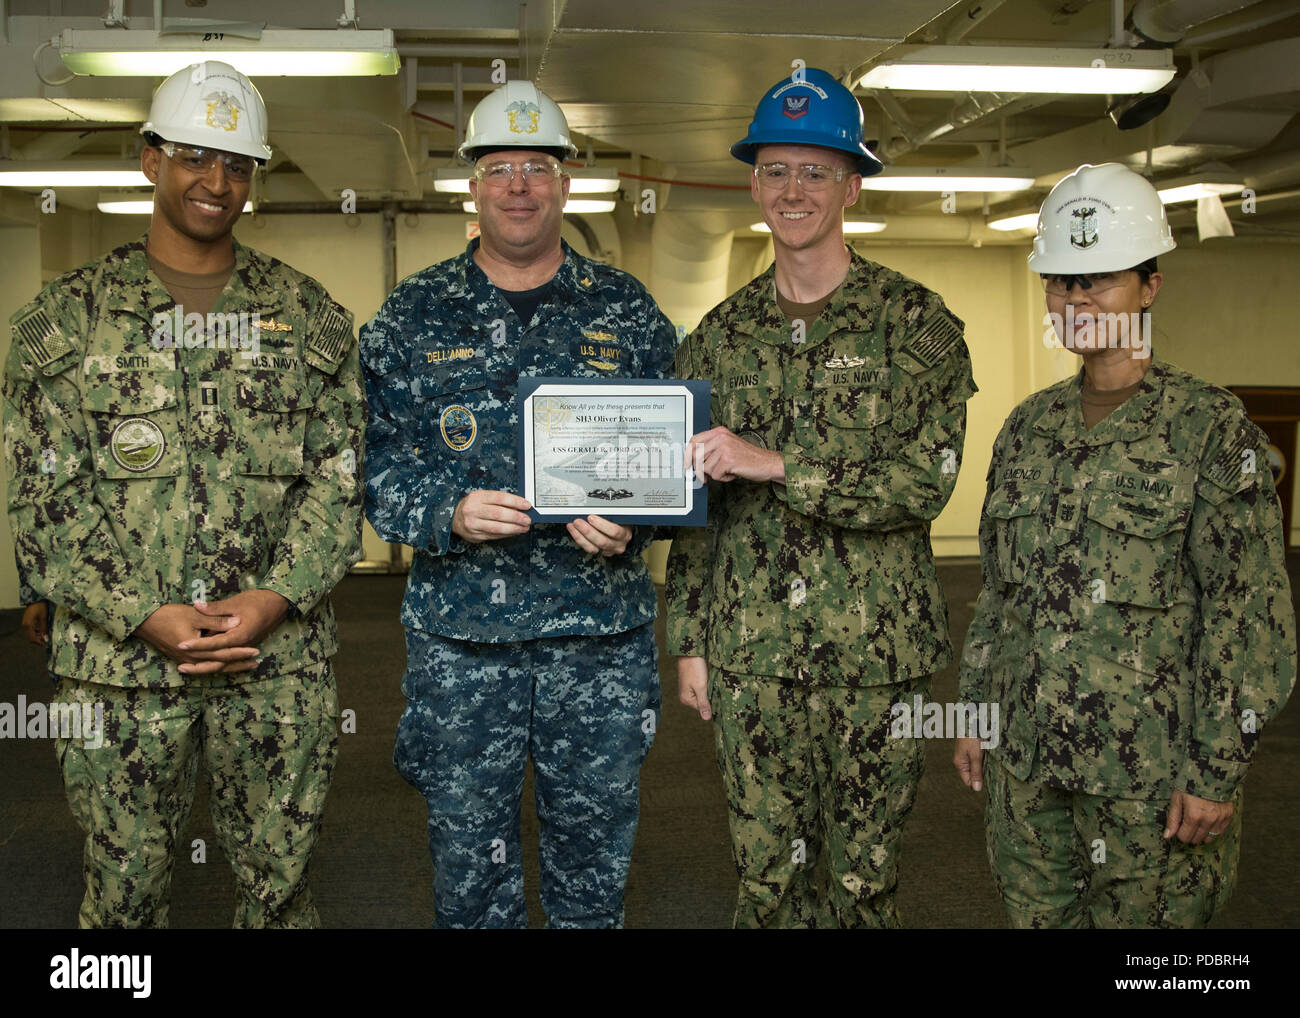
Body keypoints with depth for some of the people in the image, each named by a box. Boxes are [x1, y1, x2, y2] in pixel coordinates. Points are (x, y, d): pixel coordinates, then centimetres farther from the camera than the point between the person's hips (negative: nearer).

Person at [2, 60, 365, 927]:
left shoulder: (309, 317, 7)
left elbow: (340, 477, 3)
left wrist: (274, 598, -11)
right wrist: (143, 616, -13)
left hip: (282, 663, 1)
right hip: (118, 664, 0)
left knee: (281, 883, 12)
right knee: (125, 885, 12)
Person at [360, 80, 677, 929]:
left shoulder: (628, 312, 5)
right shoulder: (412, 317, 4)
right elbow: (377, 464, 1)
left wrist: (628, 524, -13)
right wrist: (448, 515, -18)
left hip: (602, 637, 1)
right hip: (459, 639, 0)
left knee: (595, 858, 13)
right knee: (470, 861, 12)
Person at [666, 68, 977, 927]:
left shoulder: (915, 321, -3)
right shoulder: (720, 334, 8)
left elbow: (928, 480, -14)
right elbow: (694, 505, 11)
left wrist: (776, 464, -21)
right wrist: (688, 639, 8)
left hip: (876, 648, -2)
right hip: (750, 652, 3)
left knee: (866, 874, 11)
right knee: (766, 872, 12)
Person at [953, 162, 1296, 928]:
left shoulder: (1211, 427, -8)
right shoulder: (1030, 427, 10)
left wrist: (1219, 770, -13)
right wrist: (976, 712, 14)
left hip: (1148, 768, -5)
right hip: (1027, 757, 5)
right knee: (1036, 915, 14)